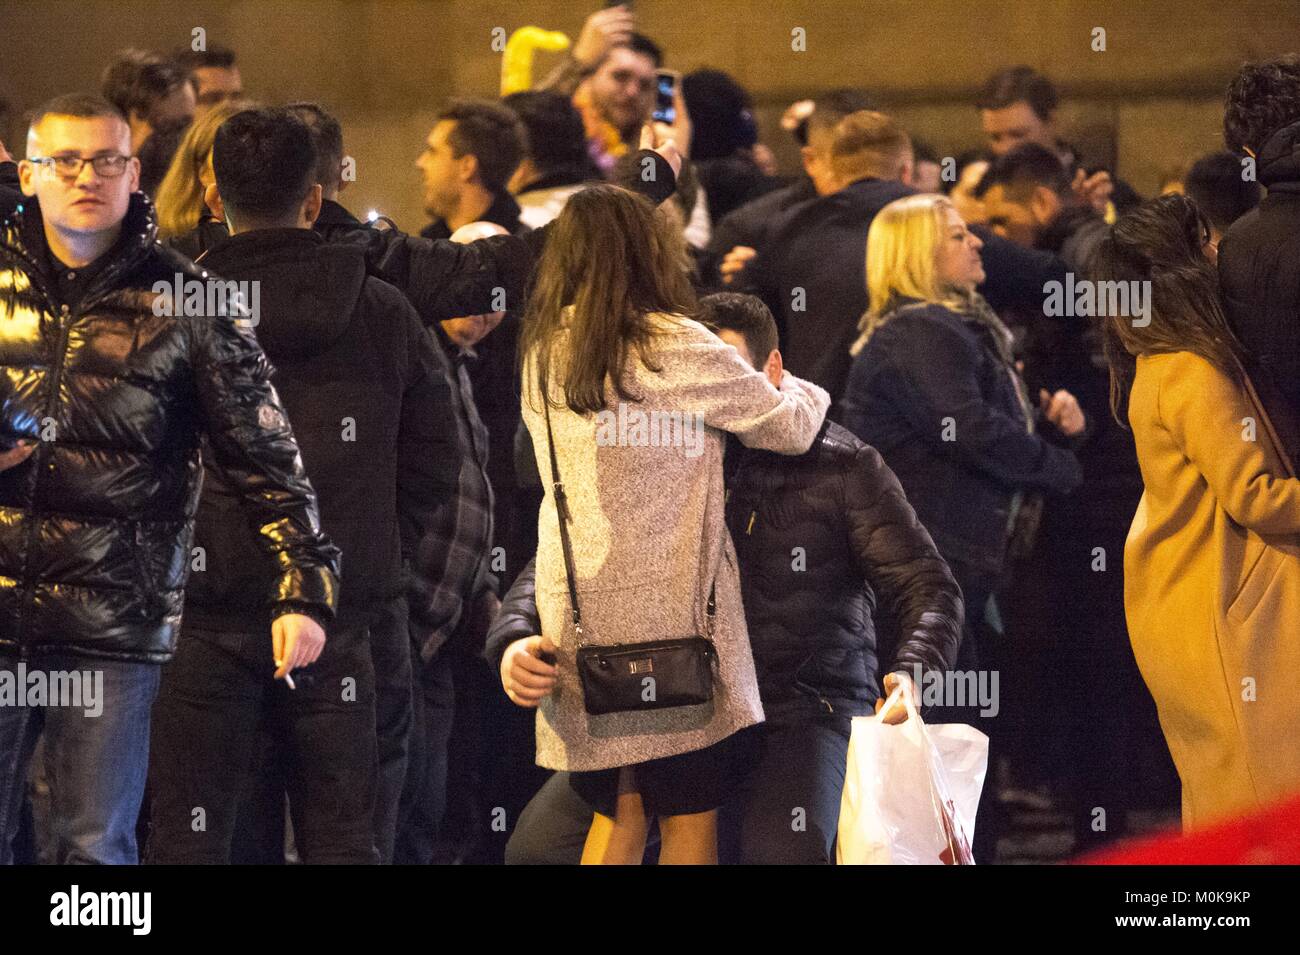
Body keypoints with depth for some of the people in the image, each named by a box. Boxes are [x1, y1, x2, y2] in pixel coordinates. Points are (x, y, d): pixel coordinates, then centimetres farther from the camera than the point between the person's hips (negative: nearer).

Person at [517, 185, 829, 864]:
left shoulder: (543, 354, 9)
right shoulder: (670, 345, -10)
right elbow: (788, 427, -1)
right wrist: (799, 391, 20)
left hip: (575, 606, 6)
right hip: (665, 610, -6)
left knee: (617, 817, 12)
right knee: (691, 816, 0)